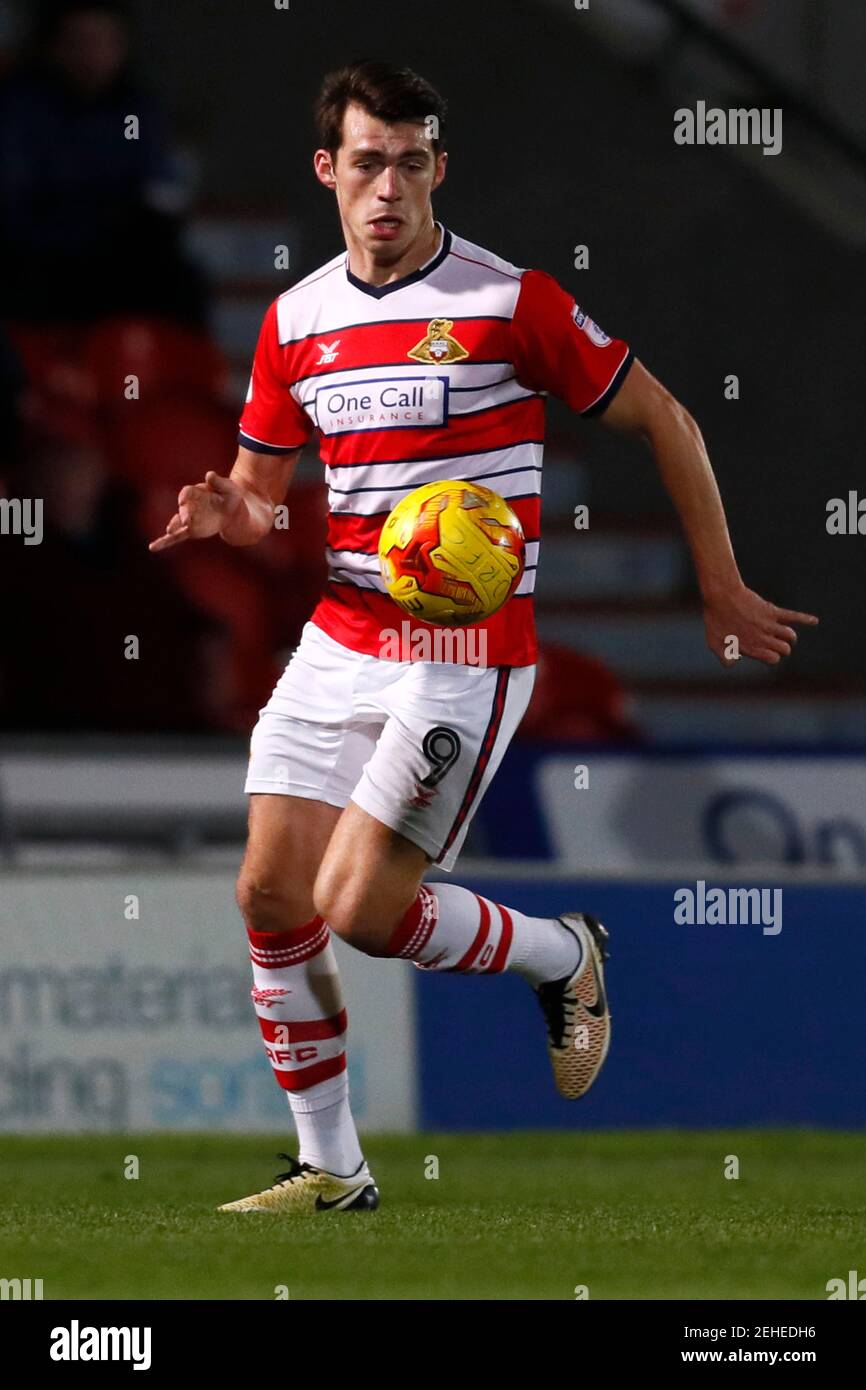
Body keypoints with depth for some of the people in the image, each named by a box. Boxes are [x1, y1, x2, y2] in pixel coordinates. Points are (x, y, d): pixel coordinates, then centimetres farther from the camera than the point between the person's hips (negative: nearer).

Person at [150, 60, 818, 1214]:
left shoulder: (512, 300, -10)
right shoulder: (297, 321, 6)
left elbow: (660, 418, -1)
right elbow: (261, 491, 16)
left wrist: (721, 591, 1)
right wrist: (224, 514, -9)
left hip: (468, 654, -6)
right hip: (339, 639, 6)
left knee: (360, 909, -13)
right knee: (271, 893, -3)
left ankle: (563, 956, 16)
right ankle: (331, 1169, 10)